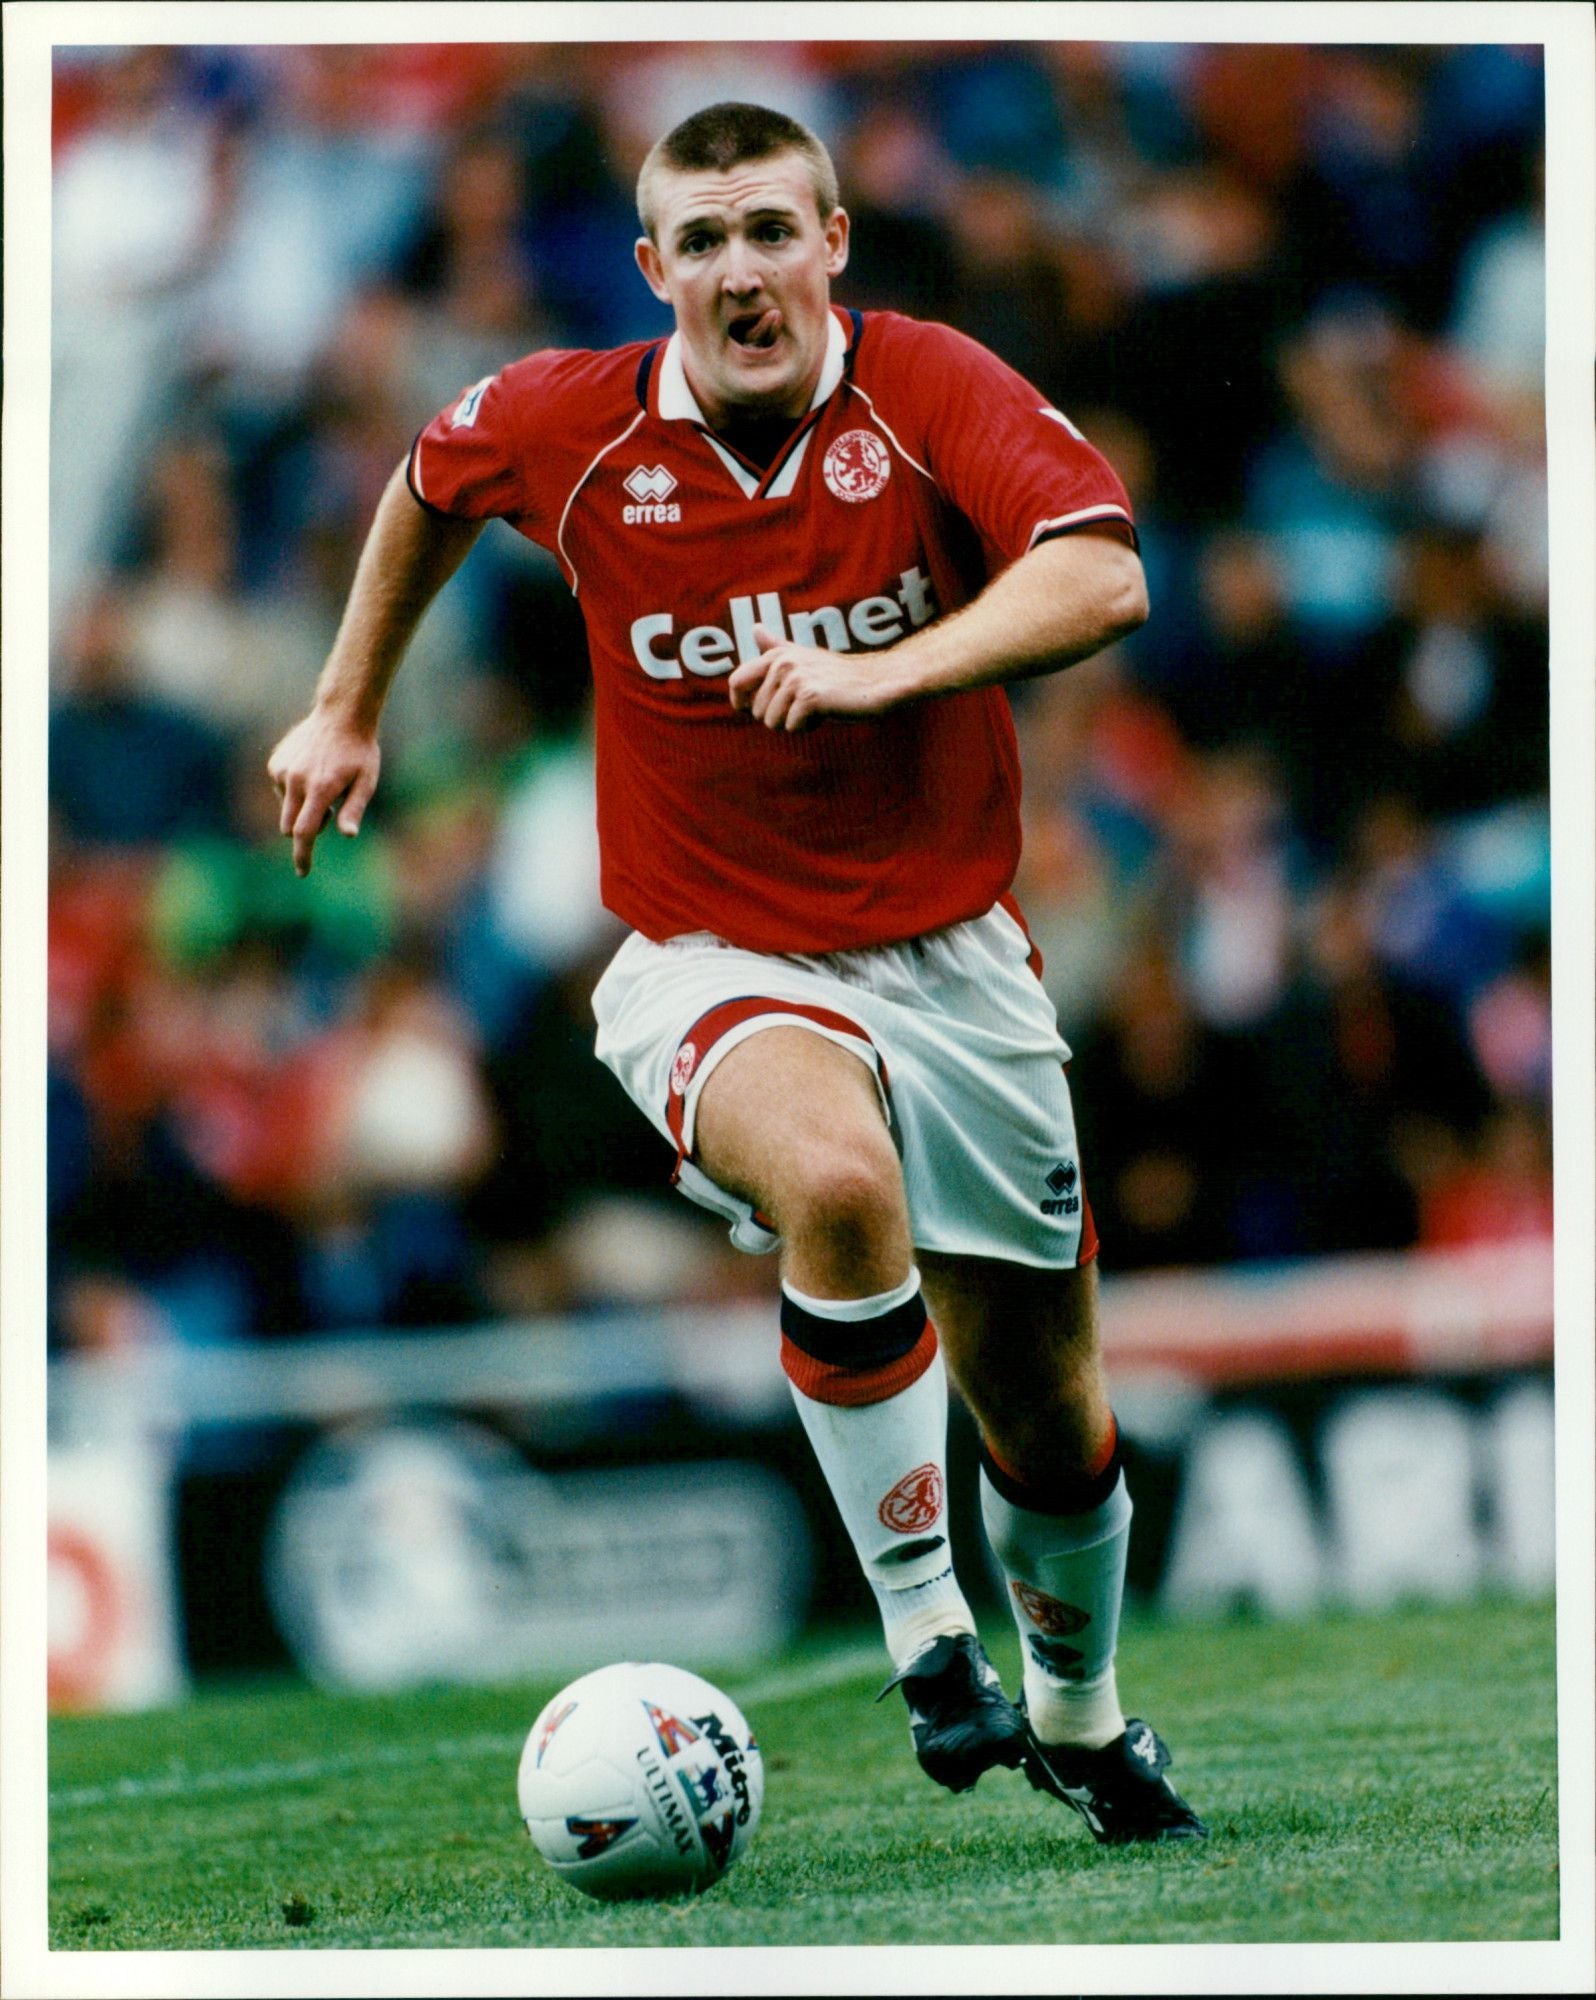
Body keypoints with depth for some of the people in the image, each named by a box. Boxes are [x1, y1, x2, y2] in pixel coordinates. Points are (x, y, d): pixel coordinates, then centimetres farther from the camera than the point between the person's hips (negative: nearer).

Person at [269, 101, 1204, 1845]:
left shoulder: (929, 390, -12)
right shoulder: (571, 427, -7)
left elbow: (1101, 578, -28)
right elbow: (430, 482, 17)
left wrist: (884, 670, -39)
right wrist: (346, 707, 22)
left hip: (947, 959, 1)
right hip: (713, 963, -1)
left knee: (1049, 1423, 10)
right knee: (841, 1187, -37)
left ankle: (1076, 1716, 40)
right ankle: (923, 1631, -22)